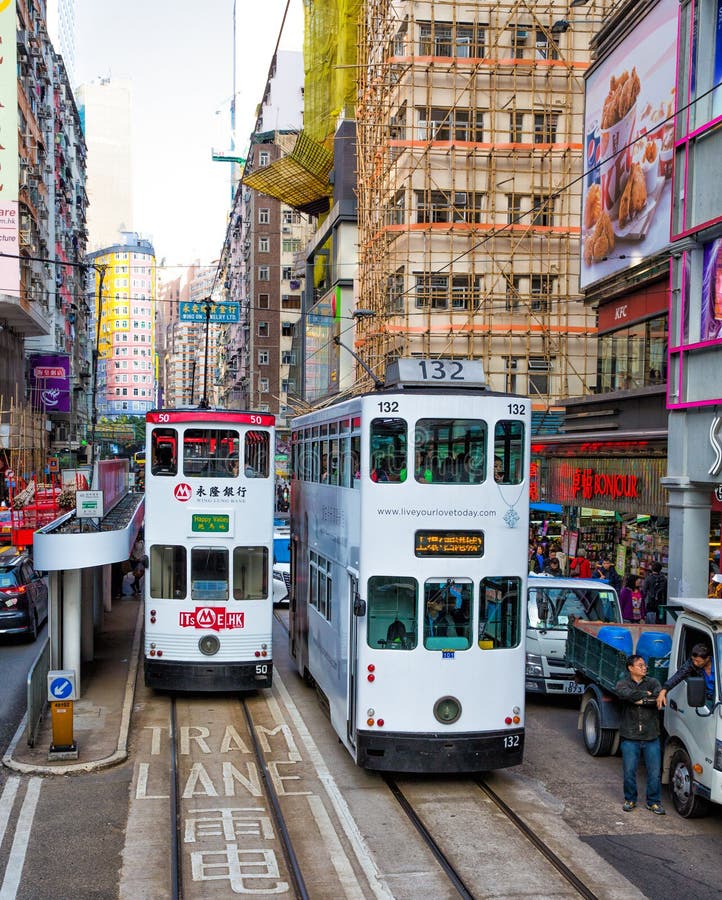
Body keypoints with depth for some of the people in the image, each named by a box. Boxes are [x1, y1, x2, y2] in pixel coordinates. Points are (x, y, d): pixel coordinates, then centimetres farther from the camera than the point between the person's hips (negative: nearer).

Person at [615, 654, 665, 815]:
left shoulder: (652, 682, 8)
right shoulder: (623, 683, 3)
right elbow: (625, 694, -21)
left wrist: (640, 700, -12)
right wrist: (646, 694, -11)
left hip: (651, 736, 1)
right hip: (630, 737, -1)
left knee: (655, 772, 2)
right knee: (629, 771, 4)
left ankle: (654, 802, 16)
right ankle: (630, 800, 22)